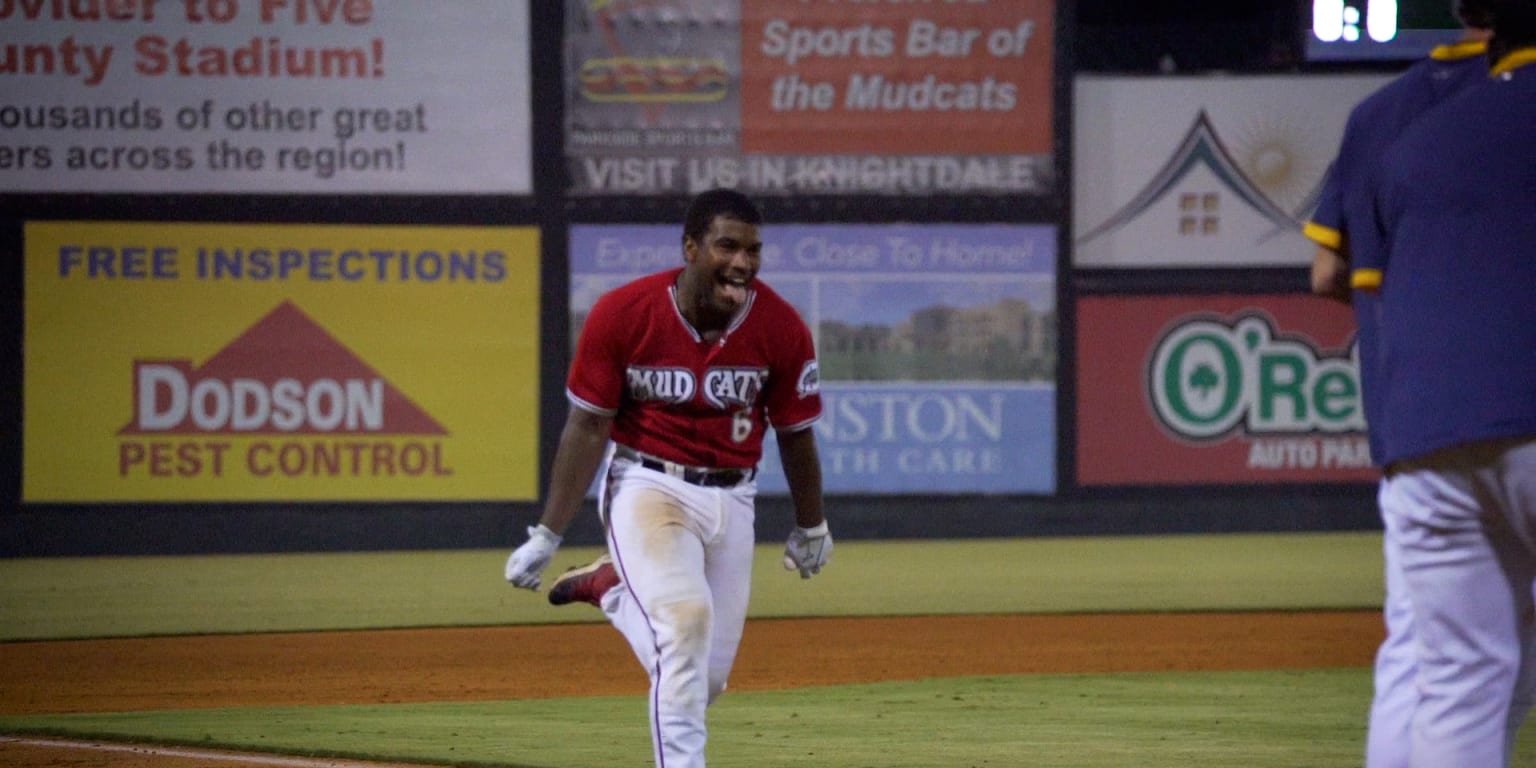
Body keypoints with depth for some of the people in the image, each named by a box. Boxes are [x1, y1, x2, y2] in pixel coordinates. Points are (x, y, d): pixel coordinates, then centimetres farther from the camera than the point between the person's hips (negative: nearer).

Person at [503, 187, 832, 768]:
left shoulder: (781, 328, -10)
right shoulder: (623, 314, -15)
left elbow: (795, 434, 5)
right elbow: (588, 426, -8)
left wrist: (811, 529, 18)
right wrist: (547, 535, -11)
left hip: (731, 499, 3)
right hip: (647, 486, -3)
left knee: (707, 675, 6)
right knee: (684, 614, -28)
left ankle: (610, 587, 33)